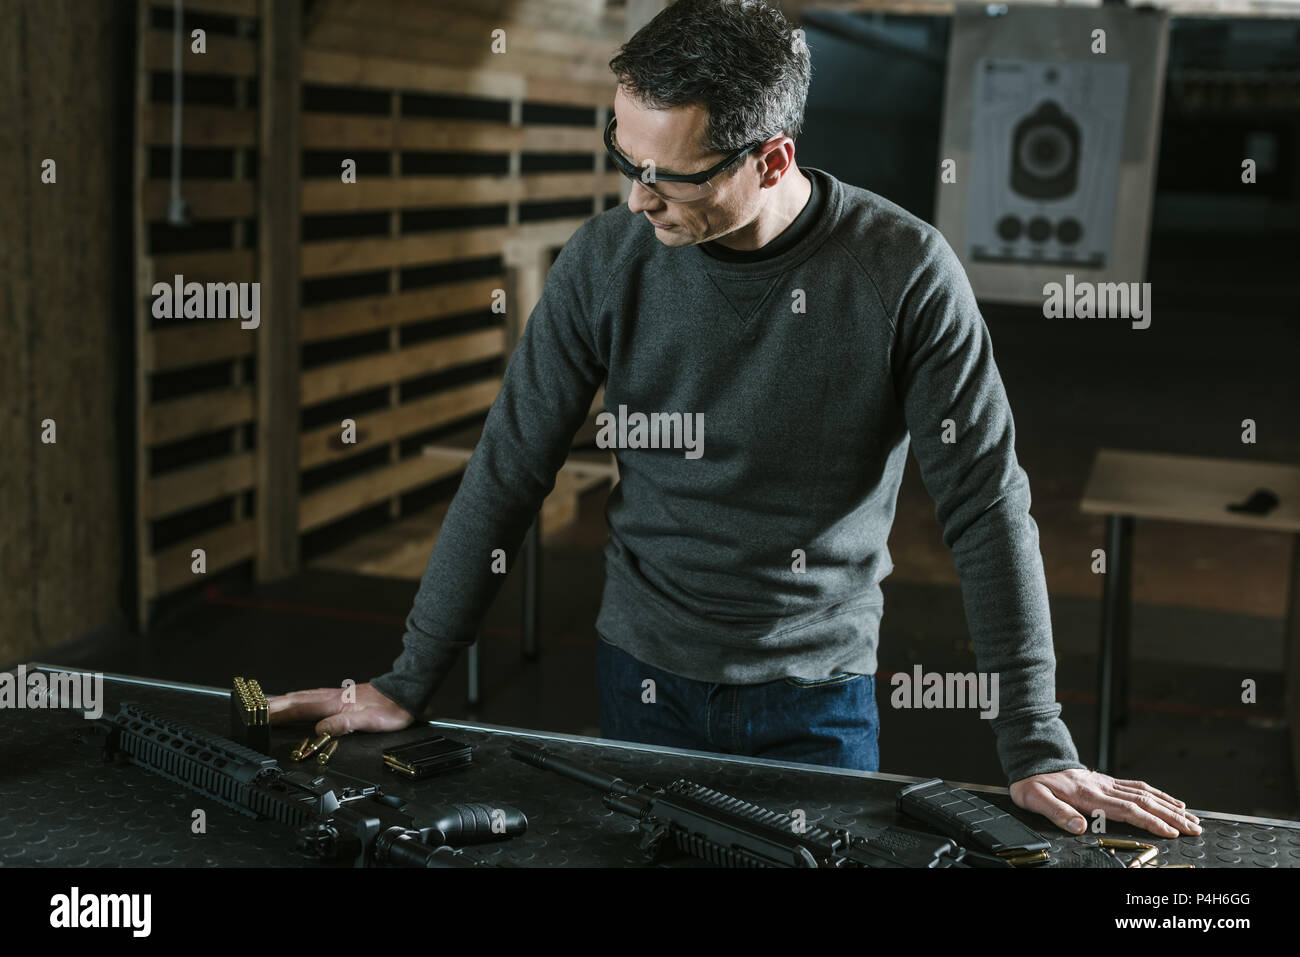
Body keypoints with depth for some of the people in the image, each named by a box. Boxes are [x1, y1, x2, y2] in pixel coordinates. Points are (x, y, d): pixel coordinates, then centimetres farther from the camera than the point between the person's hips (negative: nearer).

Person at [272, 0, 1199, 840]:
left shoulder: (904, 272, -17)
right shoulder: (608, 260, -10)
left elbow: (988, 505, -14)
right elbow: (507, 474, -4)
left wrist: (1038, 748, -16)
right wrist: (409, 684, -3)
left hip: (820, 698, -2)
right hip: (645, 680, 2)